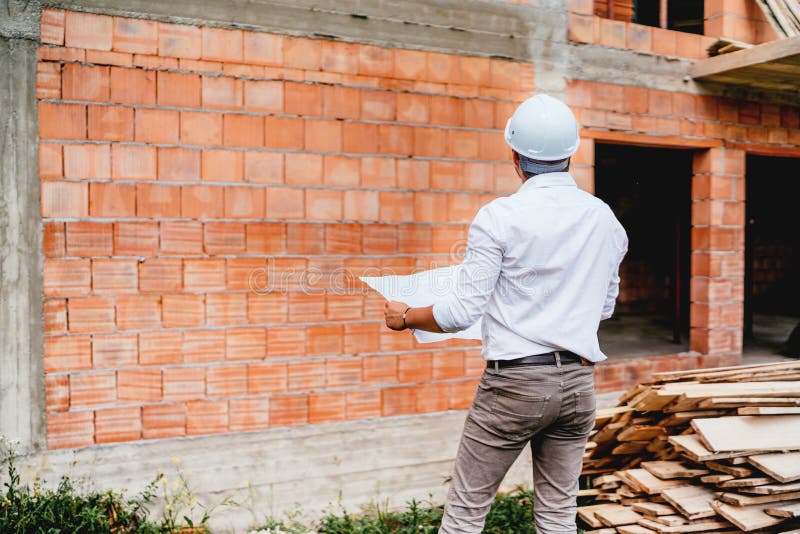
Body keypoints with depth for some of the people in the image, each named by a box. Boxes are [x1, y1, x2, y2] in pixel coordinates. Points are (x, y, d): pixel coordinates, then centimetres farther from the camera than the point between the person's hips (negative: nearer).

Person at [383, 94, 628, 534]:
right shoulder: (606, 220, 5)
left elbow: (462, 311, -12)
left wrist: (405, 317, 5)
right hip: (578, 381, 5)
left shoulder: (500, 217, -11)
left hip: (515, 381, -5)